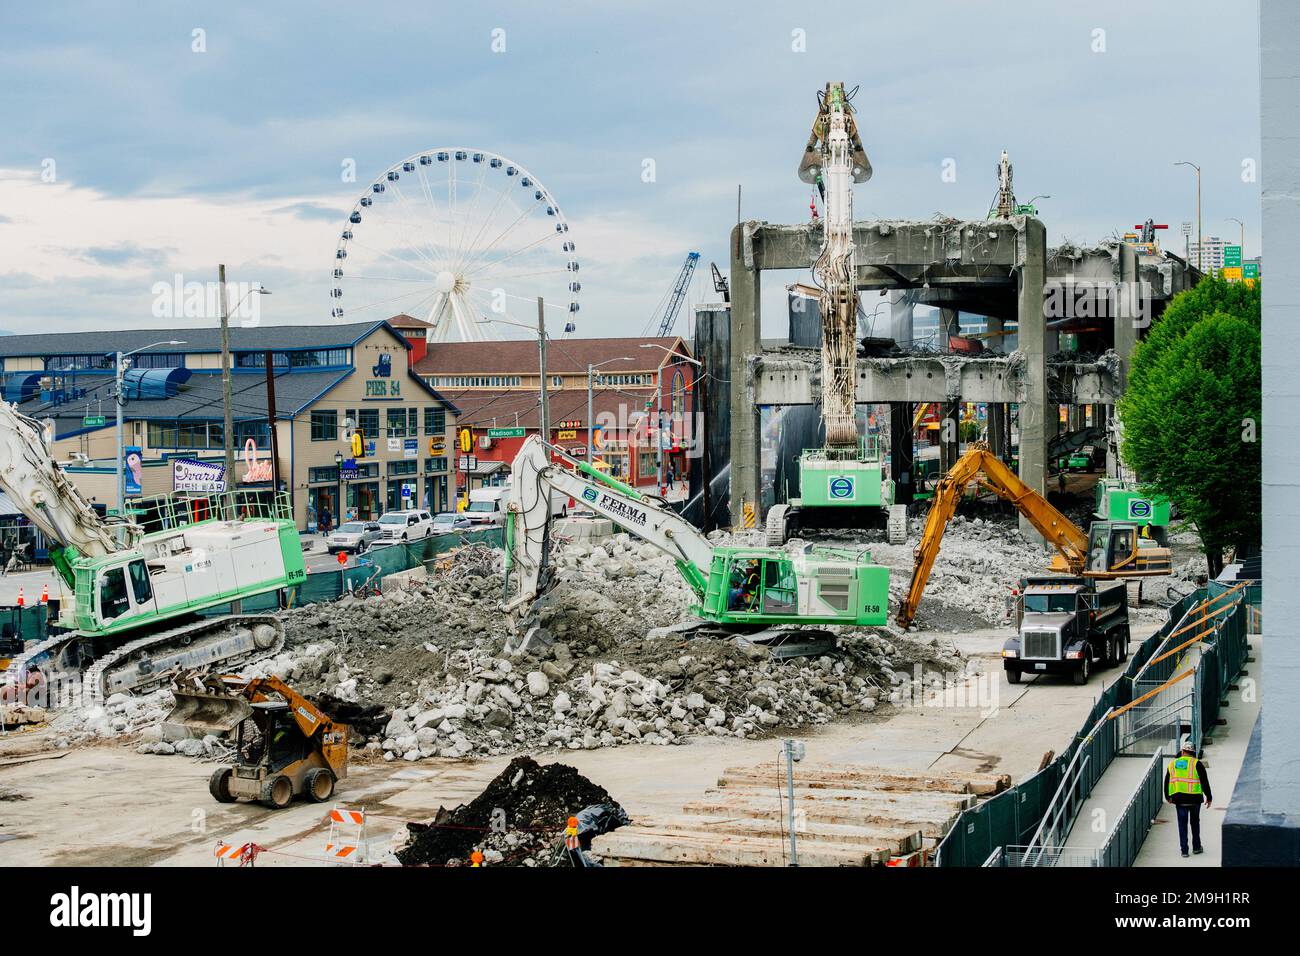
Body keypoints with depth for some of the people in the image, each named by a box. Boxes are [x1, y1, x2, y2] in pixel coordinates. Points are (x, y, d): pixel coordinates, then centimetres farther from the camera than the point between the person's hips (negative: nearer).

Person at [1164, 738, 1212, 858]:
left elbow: (1167, 783, 14)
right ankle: (1196, 847, 22)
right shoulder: (1197, 764, -4)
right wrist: (1209, 797, 5)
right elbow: (1204, 782, -5)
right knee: (1195, 822, 16)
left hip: (1179, 799, 2)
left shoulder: (1172, 764, 8)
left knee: (1182, 824, 6)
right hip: (1194, 798, -2)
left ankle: (1184, 850, 4)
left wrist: (1168, 797, 29)